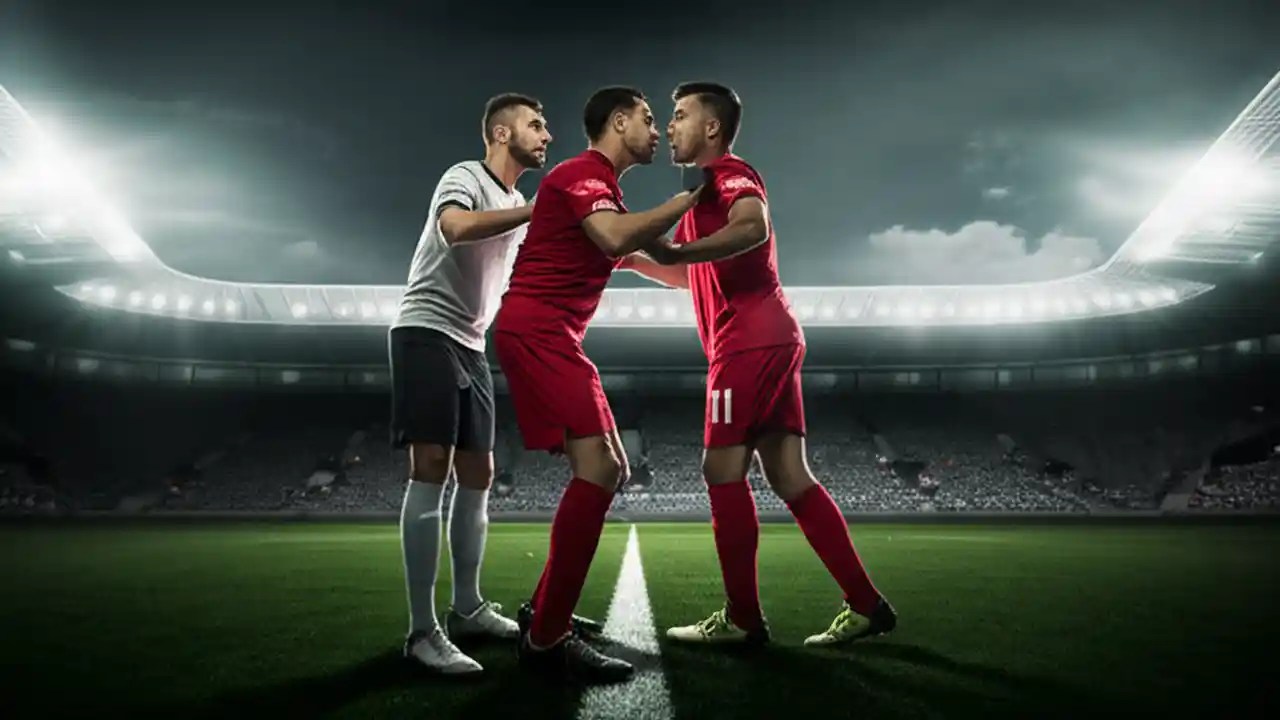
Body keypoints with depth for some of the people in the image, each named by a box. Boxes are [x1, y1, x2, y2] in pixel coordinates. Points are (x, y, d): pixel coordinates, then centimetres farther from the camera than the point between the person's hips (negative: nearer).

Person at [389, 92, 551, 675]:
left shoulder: (519, 206, 17)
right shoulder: (465, 176, -8)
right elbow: (455, 228, -30)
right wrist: (535, 210, -27)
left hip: (470, 346, 9)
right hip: (426, 333, -9)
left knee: (477, 476, 8)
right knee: (431, 471, -15)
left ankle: (467, 609, 19)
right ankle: (423, 631, -13)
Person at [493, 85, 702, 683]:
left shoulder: (603, 190, 22)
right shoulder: (580, 173, -7)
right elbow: (616, 240, -26)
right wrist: (684, 200, -15)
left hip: (552, 338, 10)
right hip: (534, 331, -10)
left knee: (609, 472, 10)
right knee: (598, 469, -19)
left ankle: (546, 609, 18)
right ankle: (546, 639, -15)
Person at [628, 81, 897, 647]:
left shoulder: (729, 174, -5)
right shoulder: (708, 186, 26)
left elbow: (754, 227, -28)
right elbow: (691, 274, 35)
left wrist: (675, 250, -29)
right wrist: (630, 258, 25)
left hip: (750, 342, -10)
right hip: (766, 341, 10)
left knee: (722, 471, -5)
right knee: (789, 476, 7)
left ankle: (742, 620, 2)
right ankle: (866, 605, 9)